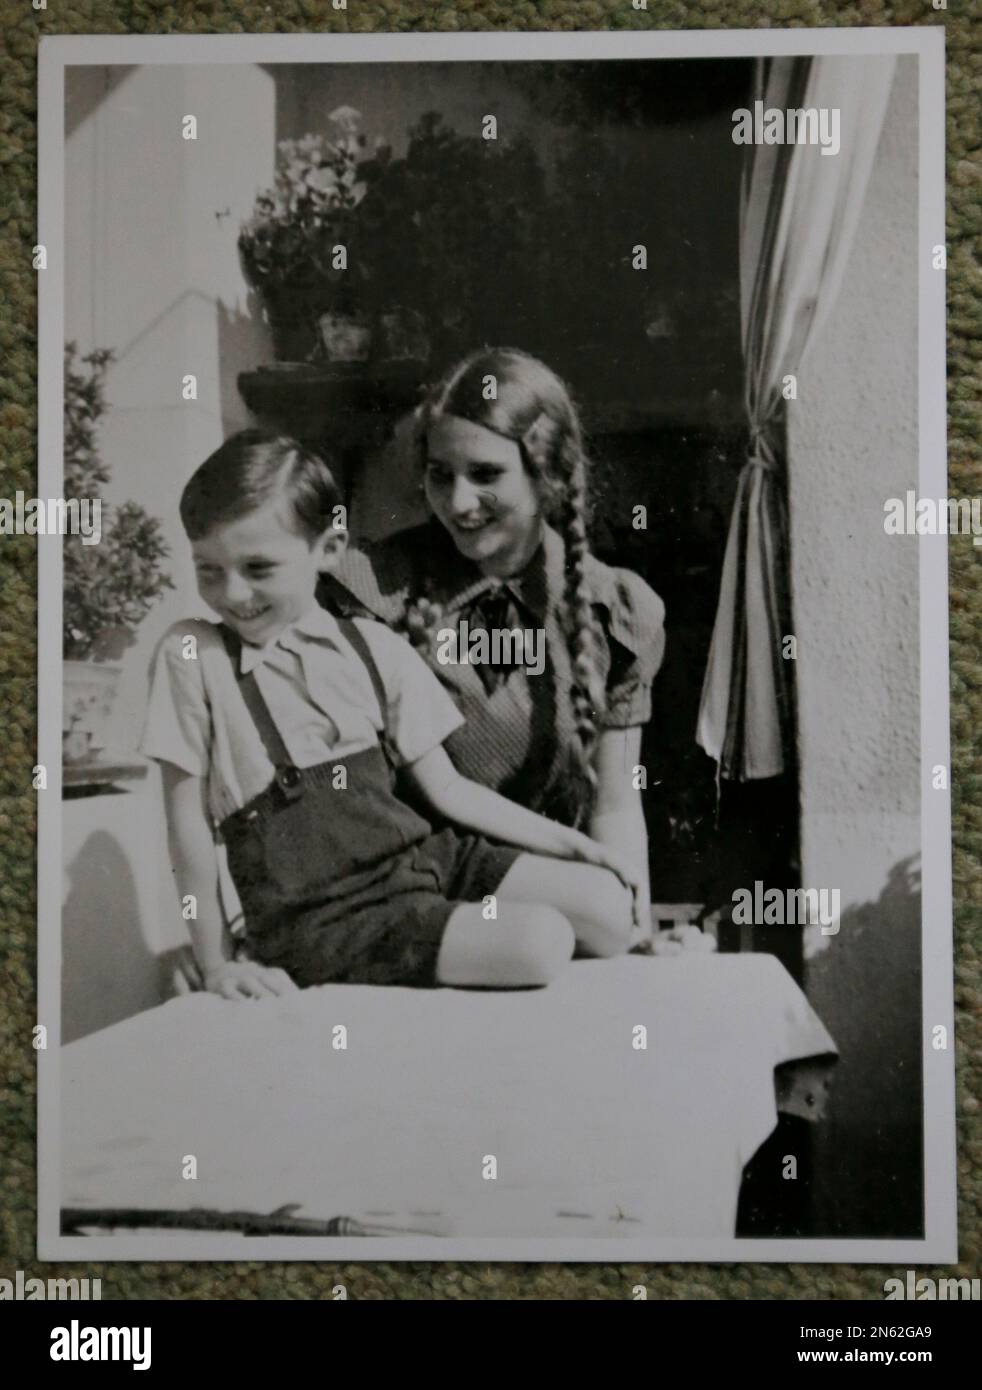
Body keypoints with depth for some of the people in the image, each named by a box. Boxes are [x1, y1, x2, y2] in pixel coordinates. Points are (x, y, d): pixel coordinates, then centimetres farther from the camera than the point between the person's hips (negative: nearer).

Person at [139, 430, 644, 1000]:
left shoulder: (374, 649, 5)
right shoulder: (191, 656, -6)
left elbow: (446, 788, 10)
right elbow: (189, 822, -4)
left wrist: (568, 840, 6)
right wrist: (217, 962, -5)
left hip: (419, 856, 5)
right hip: (318, 916, -5)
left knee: (610, 910, -7)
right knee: (540, 942, -23)